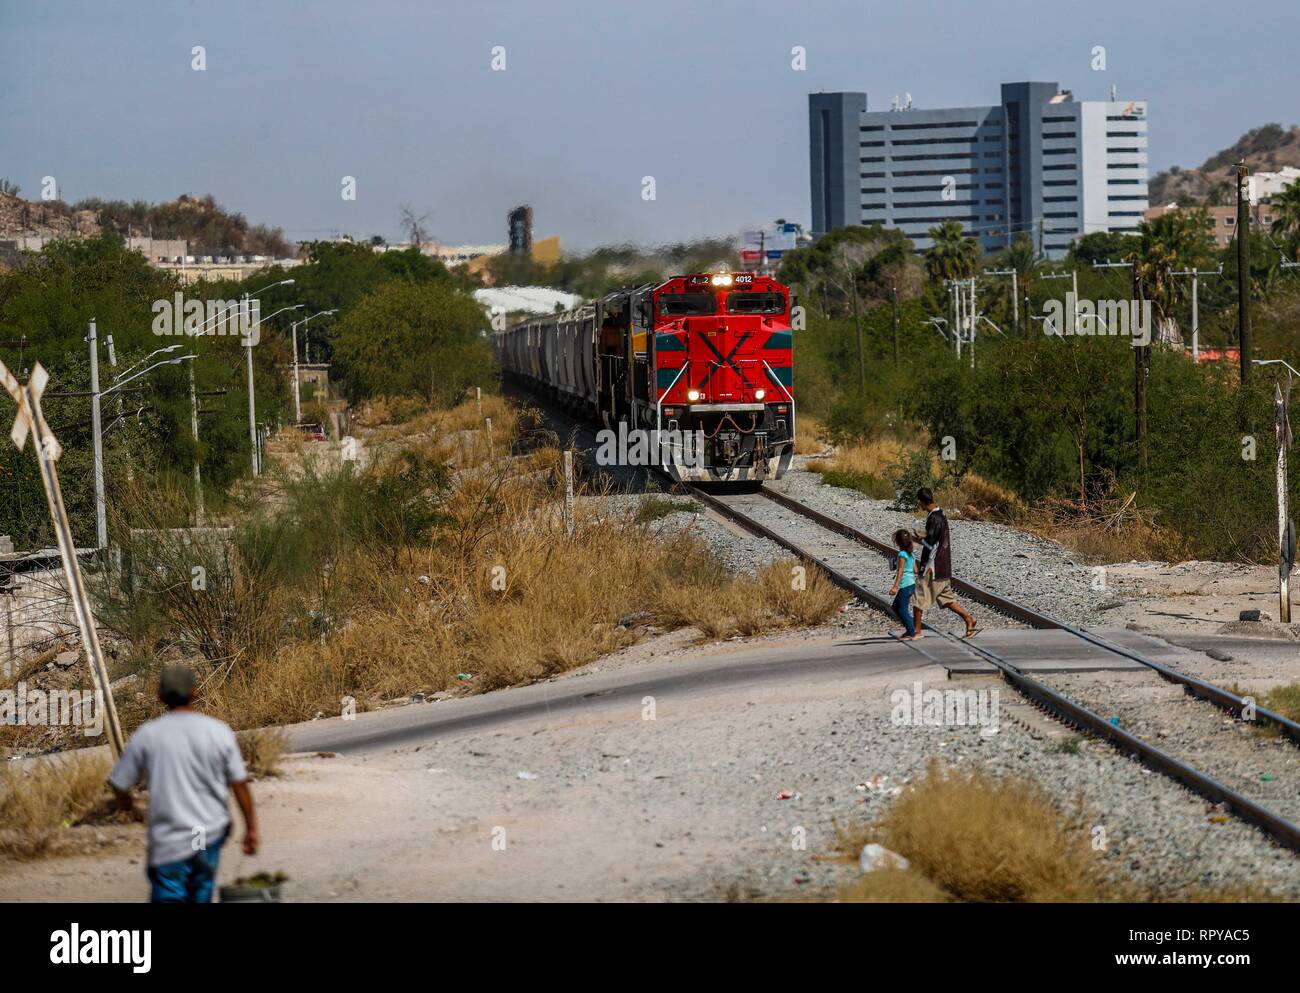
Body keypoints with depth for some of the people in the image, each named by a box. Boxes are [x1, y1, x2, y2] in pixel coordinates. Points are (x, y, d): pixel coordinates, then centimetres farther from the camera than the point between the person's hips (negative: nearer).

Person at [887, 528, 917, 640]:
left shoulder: (902, 554, -15)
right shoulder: (910, 554, 11)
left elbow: (900, 571, -19)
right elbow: (915, 570, 14)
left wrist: (895, 586, -21)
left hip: (906, 585, -10)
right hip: (911, 583, 10)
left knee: (903, 609, -3)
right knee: (896, 606, 18)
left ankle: (912, 633, 0)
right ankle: (910, 629, 20)